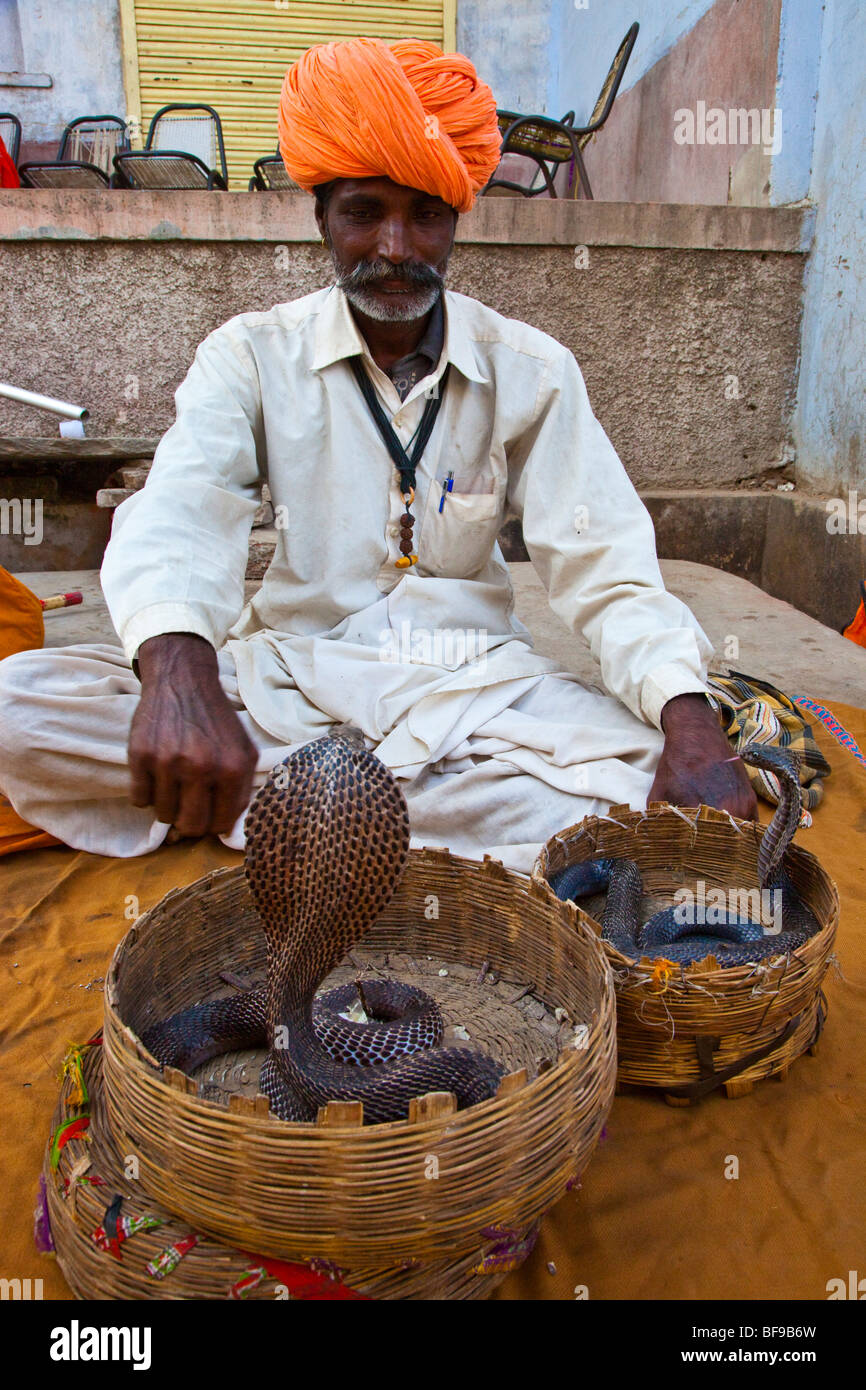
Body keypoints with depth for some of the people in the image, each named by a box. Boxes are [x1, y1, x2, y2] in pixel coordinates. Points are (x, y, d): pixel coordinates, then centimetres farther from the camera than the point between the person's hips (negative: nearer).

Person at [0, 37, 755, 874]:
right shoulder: (252, 357, 0)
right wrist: (177, 669, -41)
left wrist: (690, 723, -24)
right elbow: (176, 515, -17)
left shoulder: (531, 372, 2)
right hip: (292, 668, 0)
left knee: (664, 793, -27)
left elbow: (607, 566, -6)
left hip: (471, 678, 1)